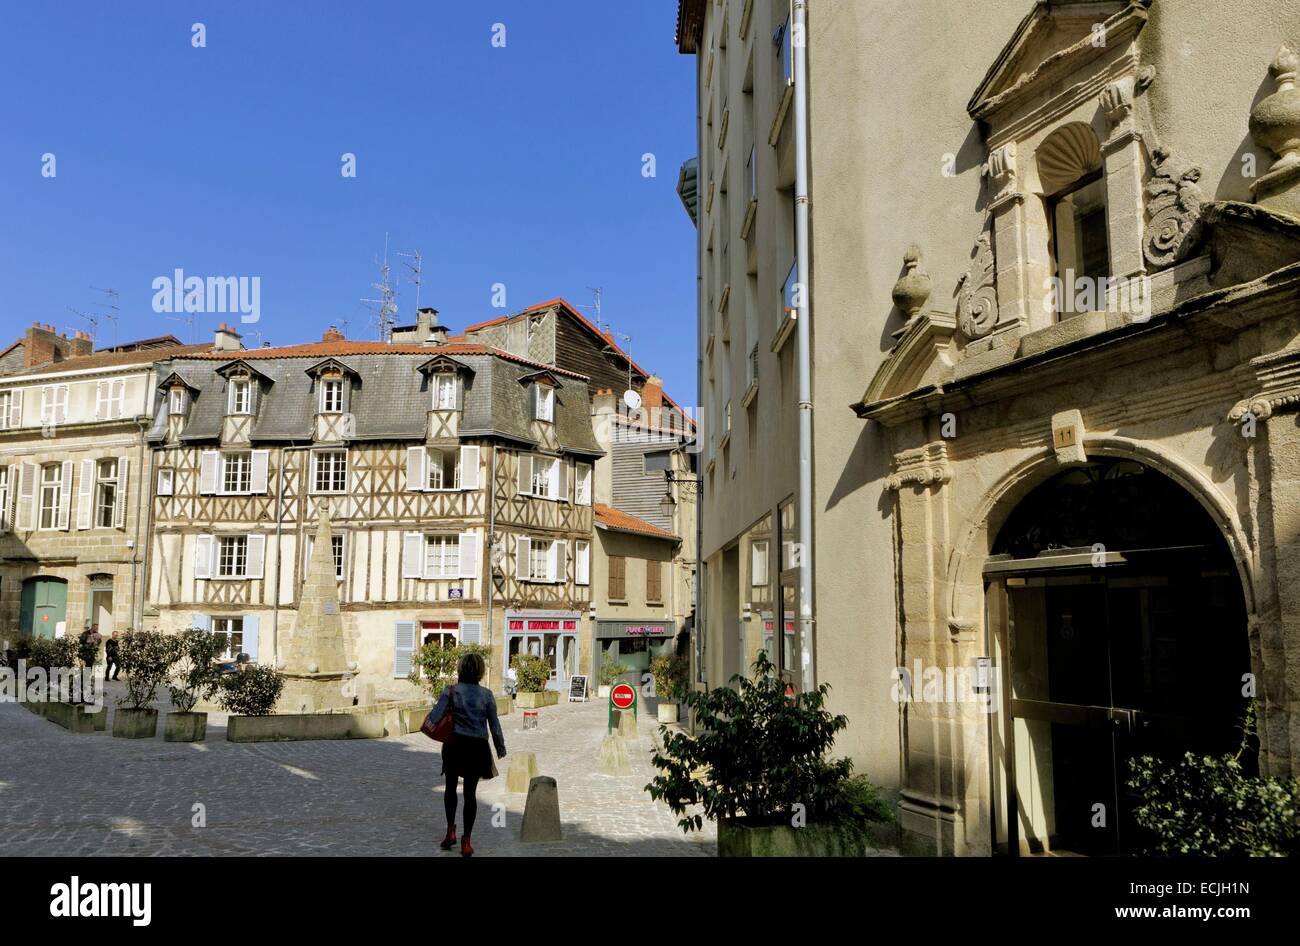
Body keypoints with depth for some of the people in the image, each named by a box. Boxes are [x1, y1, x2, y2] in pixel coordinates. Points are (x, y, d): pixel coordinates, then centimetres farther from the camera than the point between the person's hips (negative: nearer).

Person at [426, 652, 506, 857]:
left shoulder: (451, 691, -8)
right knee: (470, 792, 8)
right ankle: (466, 841, 10)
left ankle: (451, 830, 16)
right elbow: (494, 725, -1)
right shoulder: (486, 694, -5)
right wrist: (501, 748, 12)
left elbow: (434, 717, -13)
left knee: (451, 787, 21)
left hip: (454, 745, 0)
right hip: (477, 747, 0)